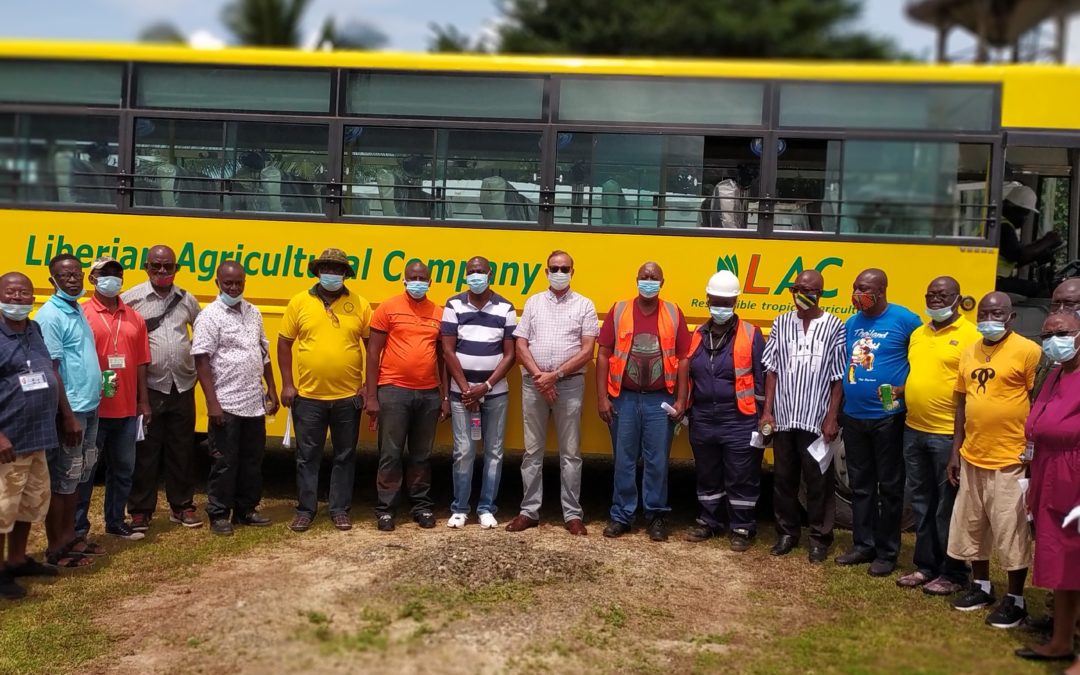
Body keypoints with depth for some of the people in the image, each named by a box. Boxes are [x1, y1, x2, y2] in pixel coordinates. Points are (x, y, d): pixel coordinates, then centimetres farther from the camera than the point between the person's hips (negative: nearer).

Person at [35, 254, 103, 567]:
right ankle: (55, 548, 8)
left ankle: (70, 536, 27)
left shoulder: (78, 310, 12)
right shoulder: (50, 316, -15)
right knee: (61, 481, -1)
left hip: (90, 408, 9)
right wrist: (68, 415, -20)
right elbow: (50, 370, -18)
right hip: (70, 411, -9)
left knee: (76, 477, 16)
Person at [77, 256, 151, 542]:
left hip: (127, 409, 5)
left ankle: (116, 522, 28)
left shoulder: (134, 318, 10)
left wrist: (143, 401, 8)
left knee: (123, 468, 15)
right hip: (92, 408, -5)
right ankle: (78, 527, 15)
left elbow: (140, 362, 10)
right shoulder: (82, 314, -6)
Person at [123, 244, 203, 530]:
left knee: (182, 449, 11)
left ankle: (182, 506, 22)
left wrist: (196, 359, 10)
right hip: (149, 387, -3)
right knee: (145, 451, 3)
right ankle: (140, 510, 14)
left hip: (183, 386, 4)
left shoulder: (187, 300, 8)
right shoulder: (131, 298, -4)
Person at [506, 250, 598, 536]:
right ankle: (529, 511, 13)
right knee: (532, 450, 6)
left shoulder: (584, 305, 3)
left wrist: (555, 375, -12)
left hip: (570, 384, -2)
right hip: (533, 383, 2)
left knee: (570, 452, 3)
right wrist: (539, 377, -9)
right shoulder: (533, 303, 9)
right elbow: (521, 346, 4)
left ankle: (572, 514, 9)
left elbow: (587, 351, -4)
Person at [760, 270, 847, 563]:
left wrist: (832, 418, -7)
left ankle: (820, 538, 17)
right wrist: (767, 411, 2)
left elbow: (838, 378, -2)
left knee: (818, 481, 4)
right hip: (783, 418, 3)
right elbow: (772, 370, 6)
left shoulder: (834, 327, -3)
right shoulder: (781, 323, 5)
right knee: (783, 478, 11)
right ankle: (787, 532, 25)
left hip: (816, 420, -3)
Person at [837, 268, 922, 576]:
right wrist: (839, 409, 11)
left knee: (889, 487, 4)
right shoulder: (852, 323, 9)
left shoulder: (904, 320, -11)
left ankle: (887, 552, 14)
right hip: (853, 417, 6)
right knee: (860, 485, 13)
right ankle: (863, 545, 24)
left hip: (888, 417, -6)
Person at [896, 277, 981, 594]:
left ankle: (953, 574, 13)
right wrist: (897, 391, 5)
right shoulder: (918, 334, 13)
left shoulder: (970, 335, -9)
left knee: (947, 505, 2)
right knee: (921, 502, 15)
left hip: (948, 434, -7)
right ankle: (926, 565, 26)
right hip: (914, 430, 7)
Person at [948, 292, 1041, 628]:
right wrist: (956, 452, 12)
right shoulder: (969, 353, 8)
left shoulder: (1027, 351, -11)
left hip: (1011, 461, -7)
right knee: (971, 526, 16)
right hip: (972, 457, 7)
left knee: (1011, 532, 3)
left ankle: (1015, 599, 16)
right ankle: (981, 586, 33)